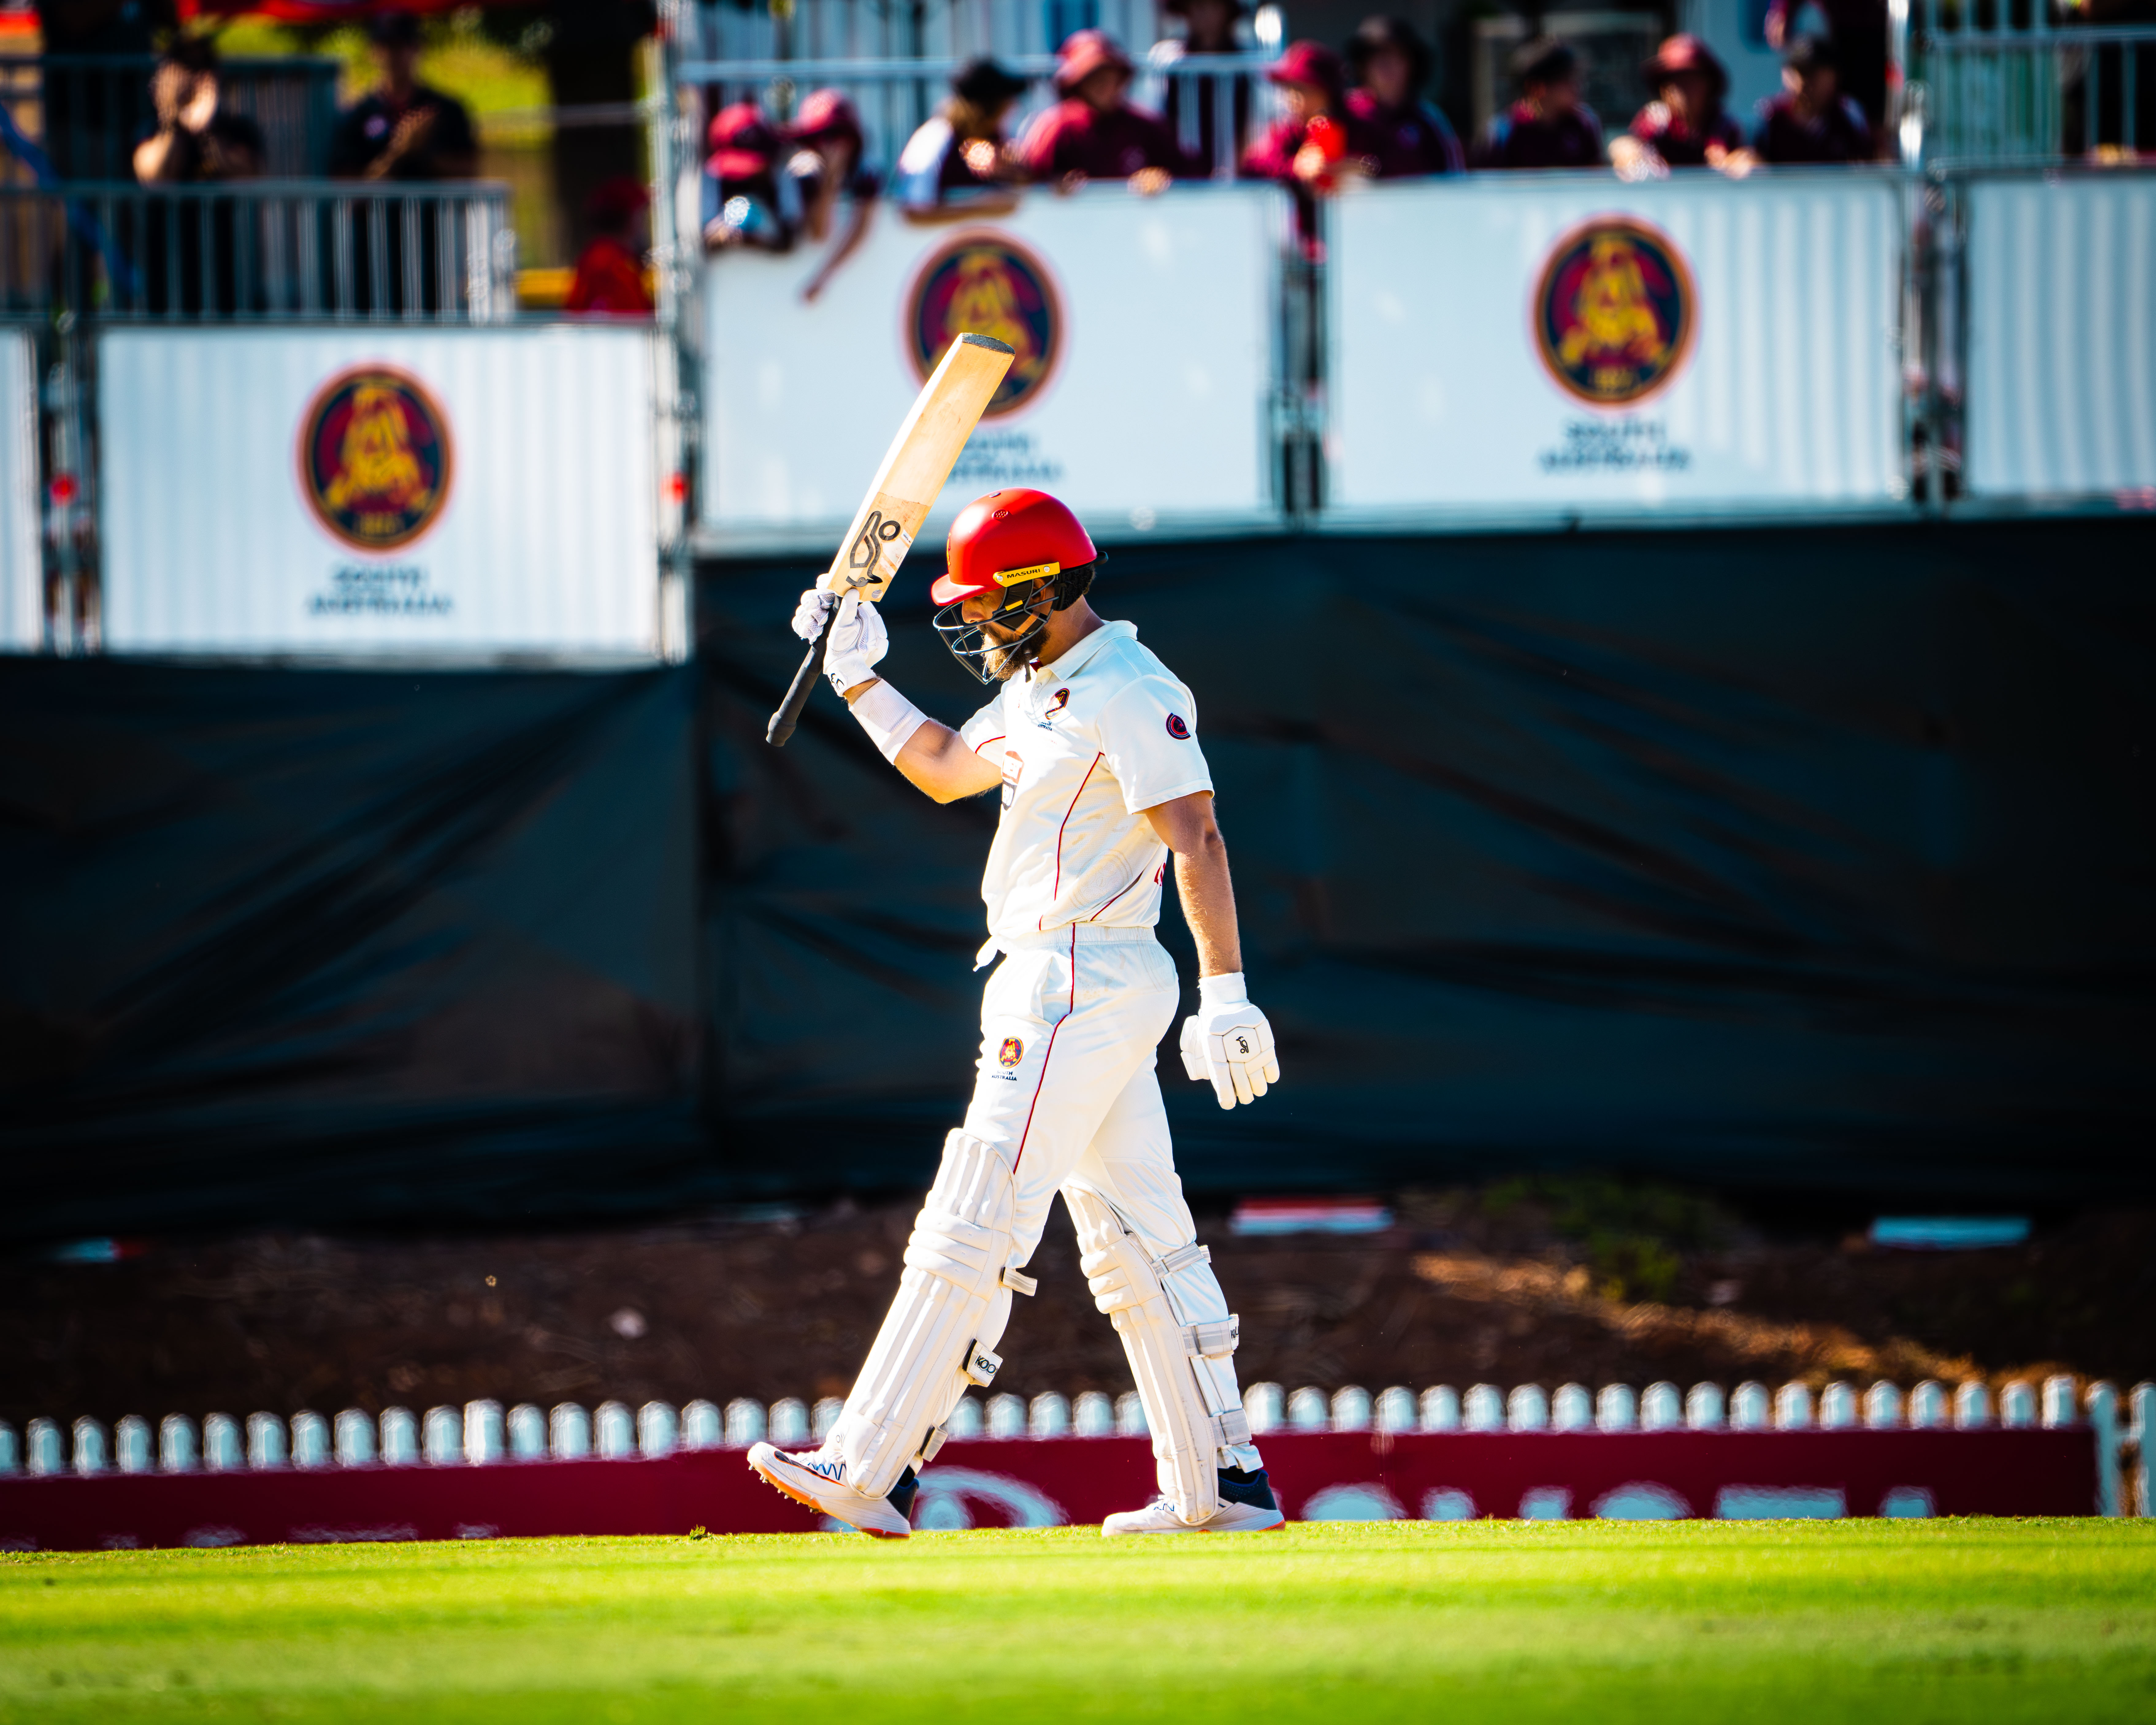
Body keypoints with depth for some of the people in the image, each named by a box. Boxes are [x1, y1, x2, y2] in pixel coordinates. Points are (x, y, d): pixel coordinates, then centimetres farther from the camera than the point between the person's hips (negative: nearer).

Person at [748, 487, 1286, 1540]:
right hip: (1052, 984, 11)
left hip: (1082, 986, -11)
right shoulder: (1042, 691, 17)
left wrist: (1225, 992, -28)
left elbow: (1197, 838, -22)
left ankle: (869, 1474, -13)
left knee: (972, 1231, -11)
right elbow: (945, 768, 33)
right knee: (1139, 1241, 10)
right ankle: (1220, 1486, 12)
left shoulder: (1127, 693, -14)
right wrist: (857, 674, 24)